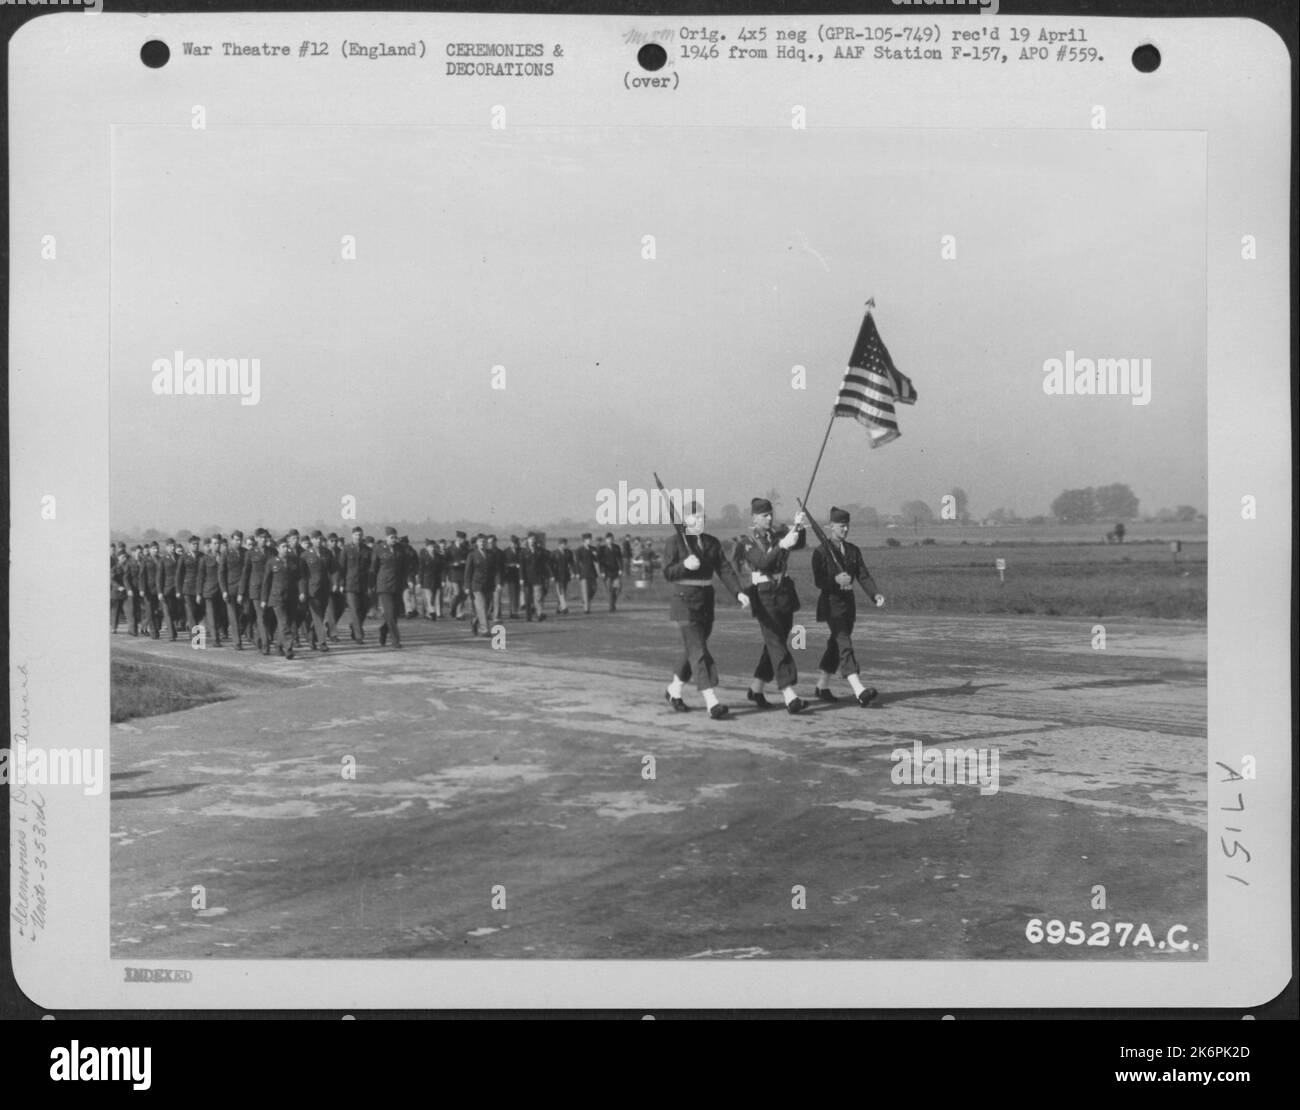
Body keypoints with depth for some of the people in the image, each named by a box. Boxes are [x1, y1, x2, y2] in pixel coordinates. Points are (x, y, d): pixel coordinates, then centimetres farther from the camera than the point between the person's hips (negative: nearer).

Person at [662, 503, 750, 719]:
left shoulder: (712, 543, 9)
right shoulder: (674, 542, -5)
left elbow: (725, 570, 0)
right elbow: (668, 573, -10)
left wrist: (738, 593, -14)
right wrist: (684, 565, -30)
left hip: (706, 602, 6)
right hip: (685, 602, -6)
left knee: (693, 651, 15)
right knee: (698, 652, -13)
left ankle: (673, 690, 36)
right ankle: (712, 703, -20)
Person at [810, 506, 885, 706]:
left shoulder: (853, 551, 11)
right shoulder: (821, 551, -5)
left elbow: (863, 575, 3)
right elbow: (818, 581, -11)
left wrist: (875, 594, -13)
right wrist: (835, 580, -29)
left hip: (849, 601, 7)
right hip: (831, 602, -7)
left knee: (836, 644, 15)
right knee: (844, 644, -16)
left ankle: (822, 686, 30)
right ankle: (859, 690, -28)